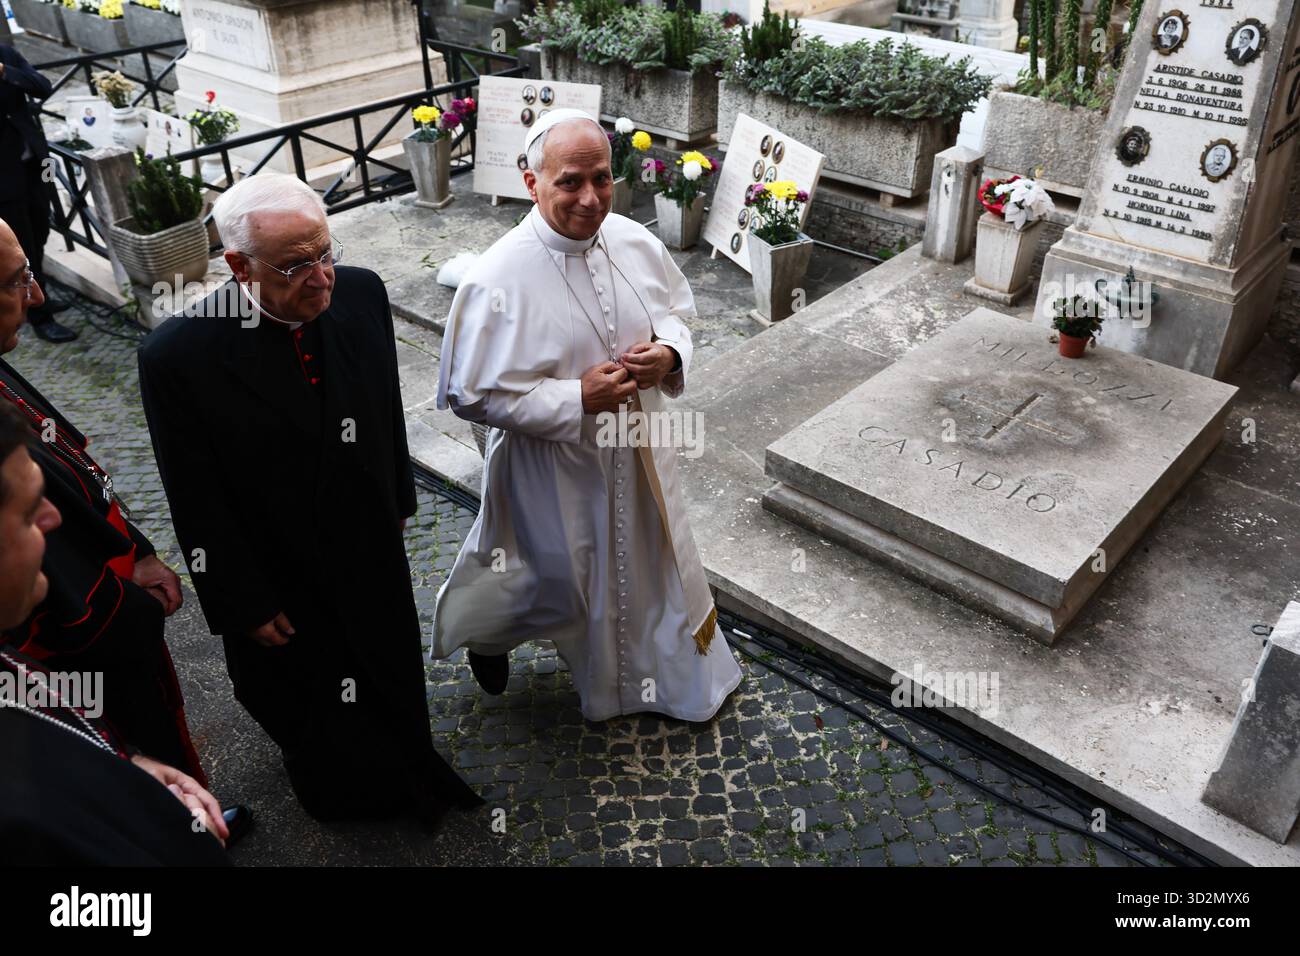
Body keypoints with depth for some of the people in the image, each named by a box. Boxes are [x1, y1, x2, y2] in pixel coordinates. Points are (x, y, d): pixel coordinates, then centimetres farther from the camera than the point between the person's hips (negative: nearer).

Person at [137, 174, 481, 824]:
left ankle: (406, 768, 60)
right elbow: (198, 504, -19)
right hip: (279, 580, -3)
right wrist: (245, 603, -12)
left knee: (392, 672, 28)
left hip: (373, 554, 4)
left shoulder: (361, 292, -16)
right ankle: (340, 789, 58)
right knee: (307, 703, 24)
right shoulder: (178, 355, -29)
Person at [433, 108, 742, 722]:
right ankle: (484, 629, 51)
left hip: (638, 454, 5)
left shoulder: (636, 242, -9)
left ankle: (672, 674, 52)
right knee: (559, 585, 15)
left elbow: (677, 310, 9)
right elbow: (471, 394, -20)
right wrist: (576, 399, -27)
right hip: (554, 471, -5)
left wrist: (669, 353, -15)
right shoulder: (497, 280, -25)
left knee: (651, 561, 23)